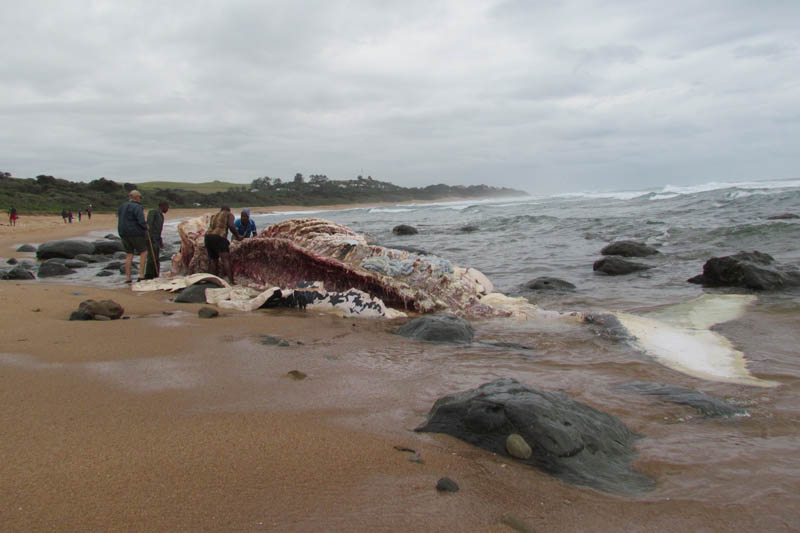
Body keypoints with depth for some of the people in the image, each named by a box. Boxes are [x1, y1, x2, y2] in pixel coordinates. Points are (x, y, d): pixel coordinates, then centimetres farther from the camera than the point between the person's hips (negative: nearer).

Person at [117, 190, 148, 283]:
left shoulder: (122, 207, 12)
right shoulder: (137, 207, -13)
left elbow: (120, 220, 12)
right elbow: (141, 221, -22)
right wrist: (146, 226, -3)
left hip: (124, 234, 7)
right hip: (136, 233, -7)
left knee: (129, 255, 11)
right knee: (143, 253, 5)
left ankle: (127, 277, 8)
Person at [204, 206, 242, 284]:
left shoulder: (214, 216, 32)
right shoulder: (229, 214, 14)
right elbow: (231, 225, -4)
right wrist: (237, 236, 5)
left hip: (207, 237, 7)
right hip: (219, 237, -7)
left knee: (214, 260, 17)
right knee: (226, 259, -15)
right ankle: (232, 282, -28)